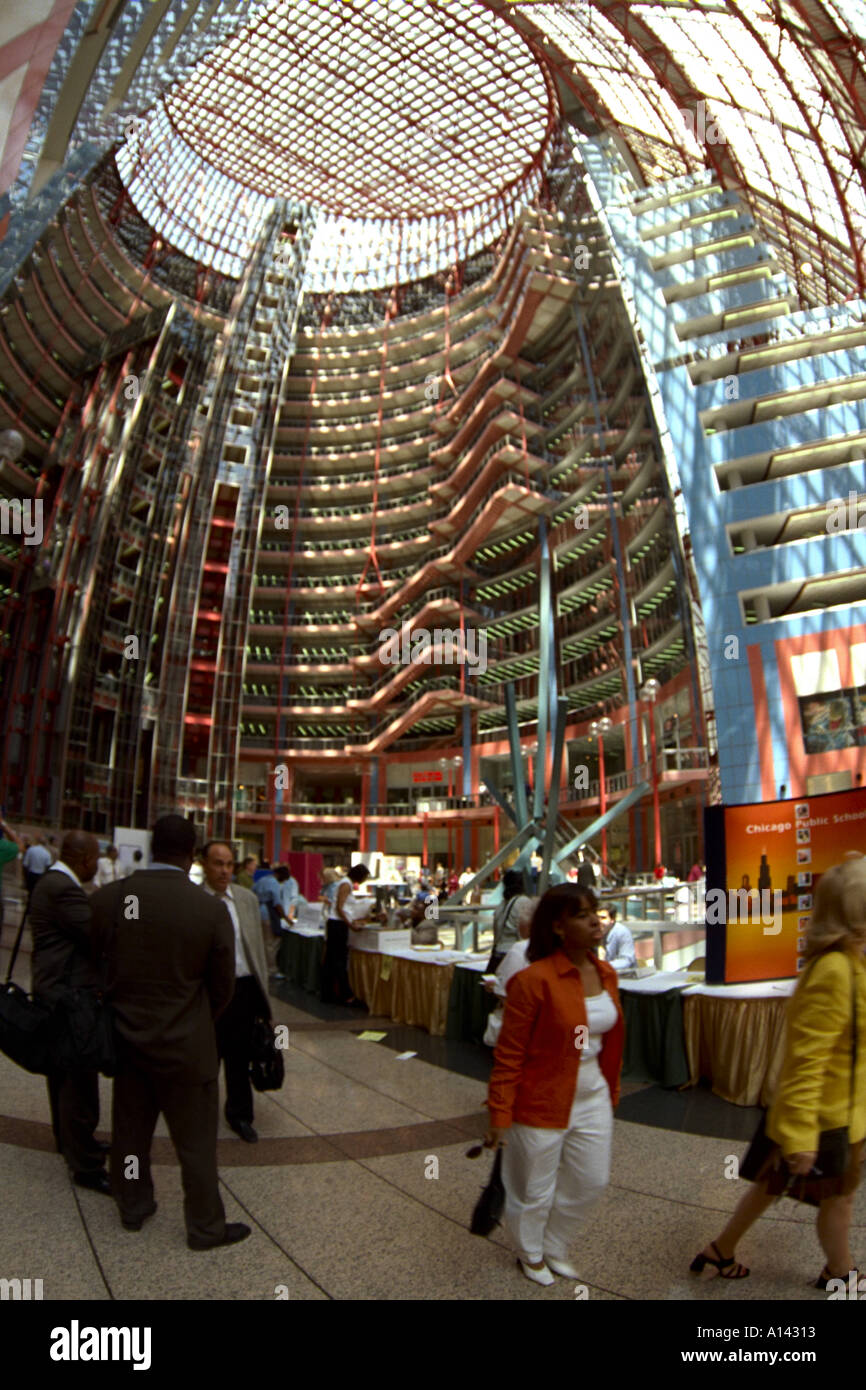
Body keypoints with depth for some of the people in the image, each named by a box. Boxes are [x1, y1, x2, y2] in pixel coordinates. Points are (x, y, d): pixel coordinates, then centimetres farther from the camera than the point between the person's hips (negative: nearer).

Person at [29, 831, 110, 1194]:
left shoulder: (51, 883, 9)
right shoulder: (64, 889, -24)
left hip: (58, 993, 11)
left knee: (63, 1073, 24)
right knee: (80, 1080, -3)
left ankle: (68, 1139, 40)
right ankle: (85, 1165, 6)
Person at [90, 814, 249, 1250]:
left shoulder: (107, 899, -13)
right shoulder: (211, 909, -20)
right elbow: (222, 986, -8)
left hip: (126, 1035, 4)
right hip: (185, 1044, -4)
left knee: (130, 1128, 22)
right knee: (195, 1140, 11)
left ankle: (132, 1206, 41)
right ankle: (205, 1226, 25)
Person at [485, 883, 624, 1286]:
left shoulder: (606, 974, -2)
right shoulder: (534, 980, -24)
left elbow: (612, 1040, 10)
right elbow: (509, 1055, -19)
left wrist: (611, 1091, 15)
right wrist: (499, 1116, -17)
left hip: (592, 1098, 6)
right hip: (542, 1102, -6)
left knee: (591, 1181, 21)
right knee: (535, 1189, 15)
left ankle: (555, 1247, 49)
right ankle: (530, 1254, 47)